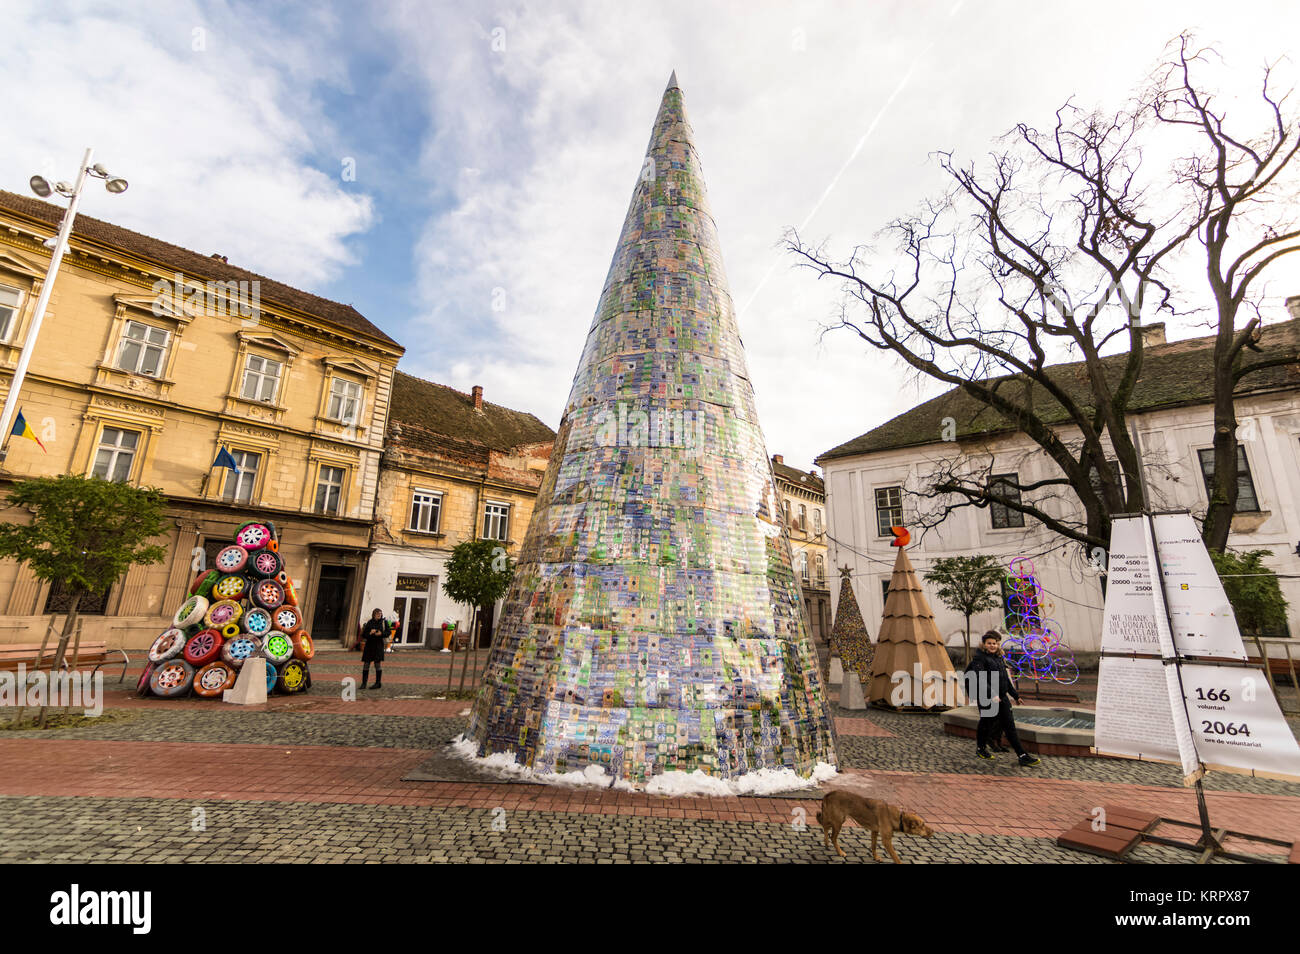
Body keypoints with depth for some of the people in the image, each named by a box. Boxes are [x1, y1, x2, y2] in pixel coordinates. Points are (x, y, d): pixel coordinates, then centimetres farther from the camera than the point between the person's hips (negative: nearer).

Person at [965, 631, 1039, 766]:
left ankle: (1023, 756, 4)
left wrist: (1015, 695, 24)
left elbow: (1006, 678, 23)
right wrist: (992, 694, -30)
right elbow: (980, 679, -22)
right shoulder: (979, 658, -11)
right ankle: (980, 748, 27)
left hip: (1002, 698, 6)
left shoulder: (998, 658, 14)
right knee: (987, 724, 6)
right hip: (986, 699, -6)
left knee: (1009, 726, 4)